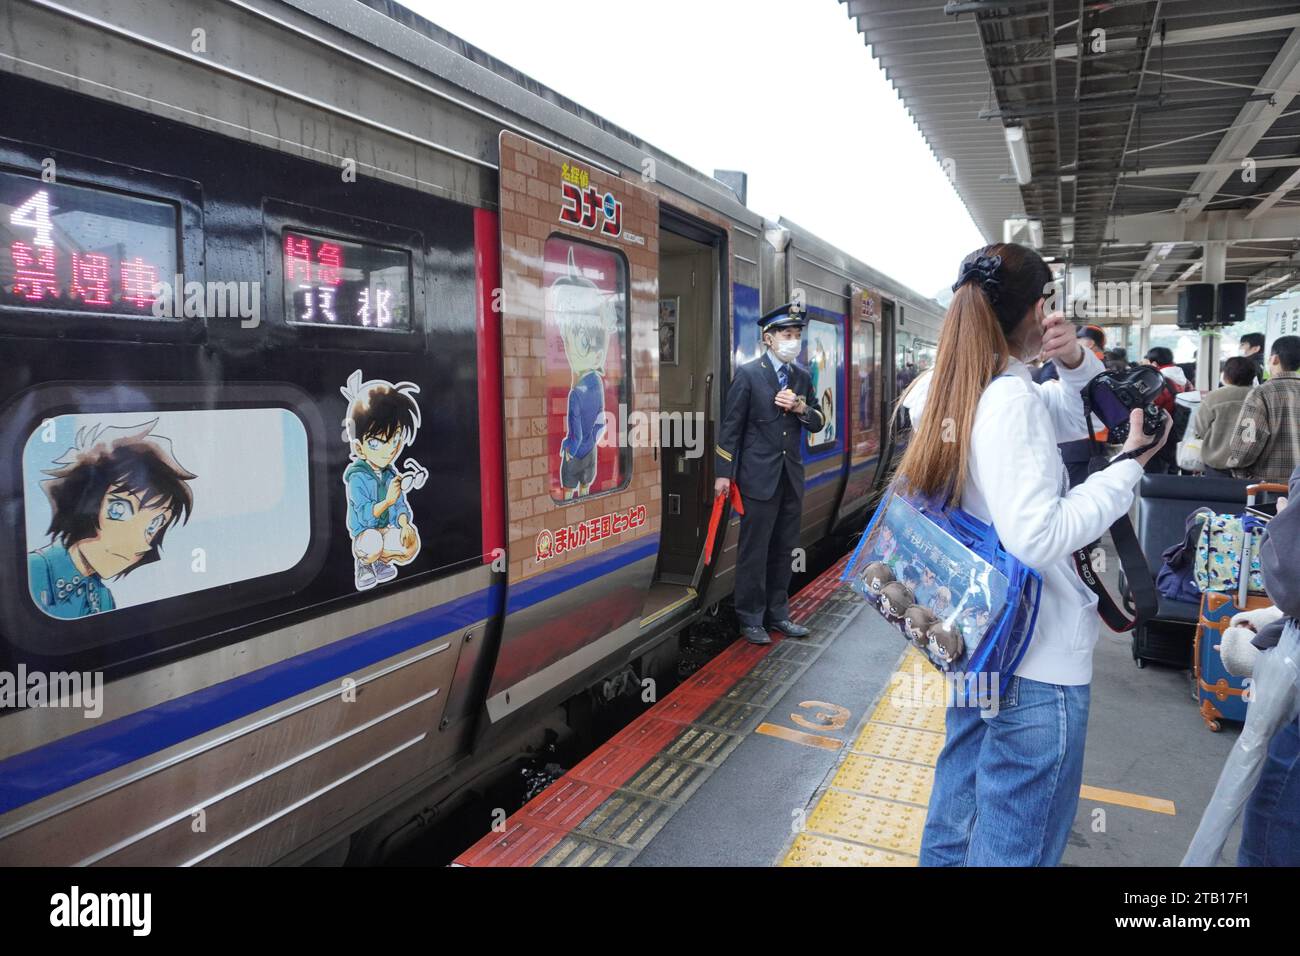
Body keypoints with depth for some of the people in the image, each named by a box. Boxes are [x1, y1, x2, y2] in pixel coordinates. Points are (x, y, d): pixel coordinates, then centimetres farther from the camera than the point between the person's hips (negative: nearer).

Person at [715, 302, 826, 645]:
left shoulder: (802, 376, 10)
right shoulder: (748, 374, -6)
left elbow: (818, 423, 13)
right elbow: (731, 426, -7)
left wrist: (800, 407, -9)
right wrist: (724, 473, -10)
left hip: (791, 475, 6)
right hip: (759, 476, -6)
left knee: (784, 550, 13)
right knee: (754, 551, 1)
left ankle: (778, 613, 26)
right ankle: (751, 619, 13)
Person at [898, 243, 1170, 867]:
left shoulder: (942, 392, 5)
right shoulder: (1014, 400, -22)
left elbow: (1078, 417, 16)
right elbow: (1039, 537, -29)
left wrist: (1075, 363, -3)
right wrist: (1129, 466, -19)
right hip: (1039, 656, -9)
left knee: (959, 806, 25)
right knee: (1017, 841, 6)